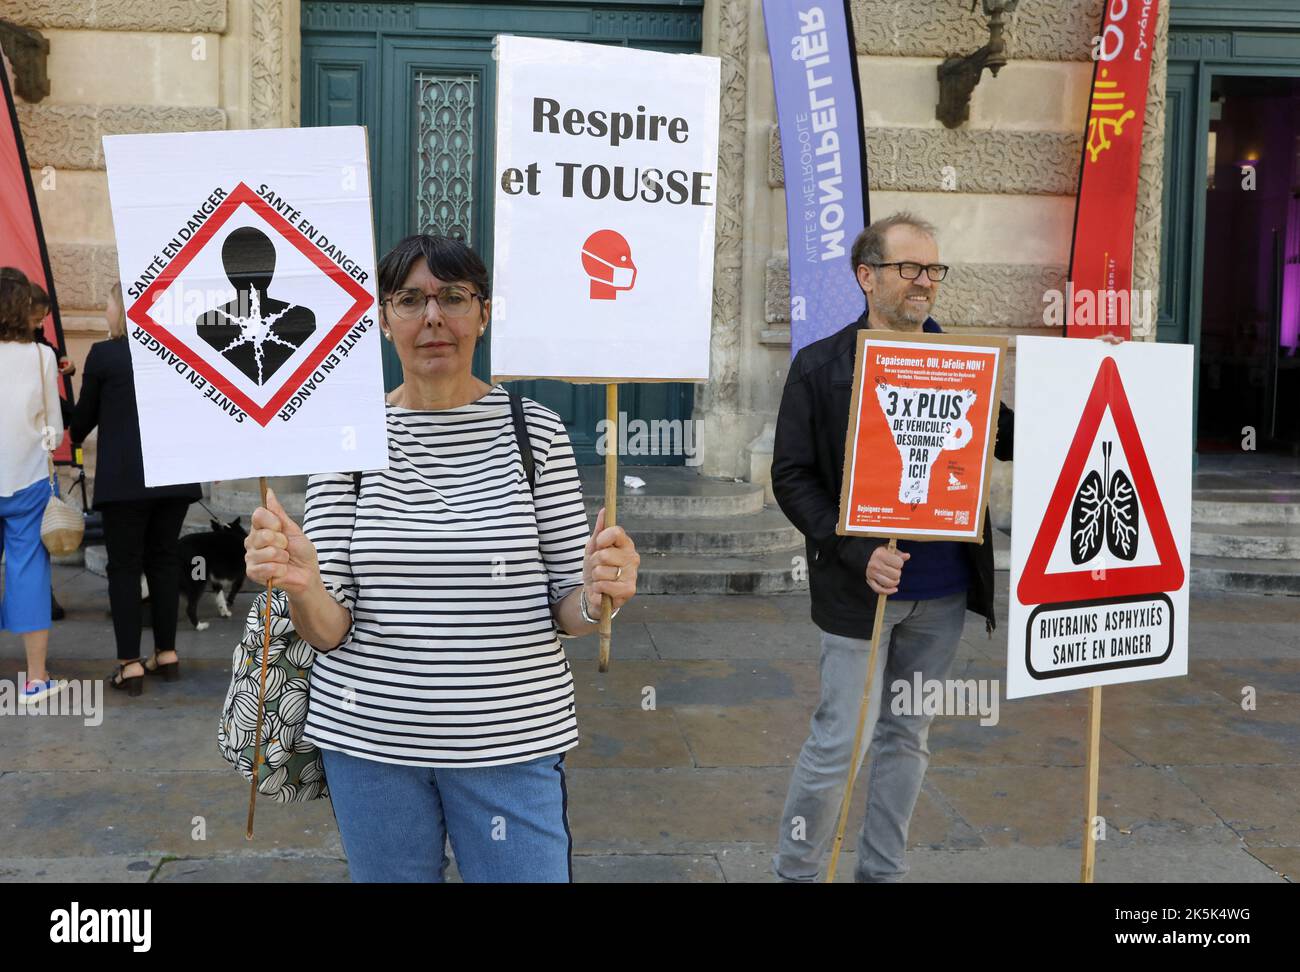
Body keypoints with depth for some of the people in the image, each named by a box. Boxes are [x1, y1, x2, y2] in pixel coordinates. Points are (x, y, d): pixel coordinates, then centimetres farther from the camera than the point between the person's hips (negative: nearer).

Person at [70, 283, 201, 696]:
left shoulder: (103, 354, -6)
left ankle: (131, 664, 2)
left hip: (124, 479, -4)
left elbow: (86, 412, 5)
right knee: (164, 559, 13)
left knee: (124, 566, 3)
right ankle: (167, 653, 18)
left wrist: (74, 437, 25)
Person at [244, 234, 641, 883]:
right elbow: (331, 631, -4)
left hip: (511, 740, -1)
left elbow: (567, 613, 0)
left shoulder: (535, 430, -3)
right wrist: (301, 586, -25)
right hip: (369, 737, 1)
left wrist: (596, 595, -22)